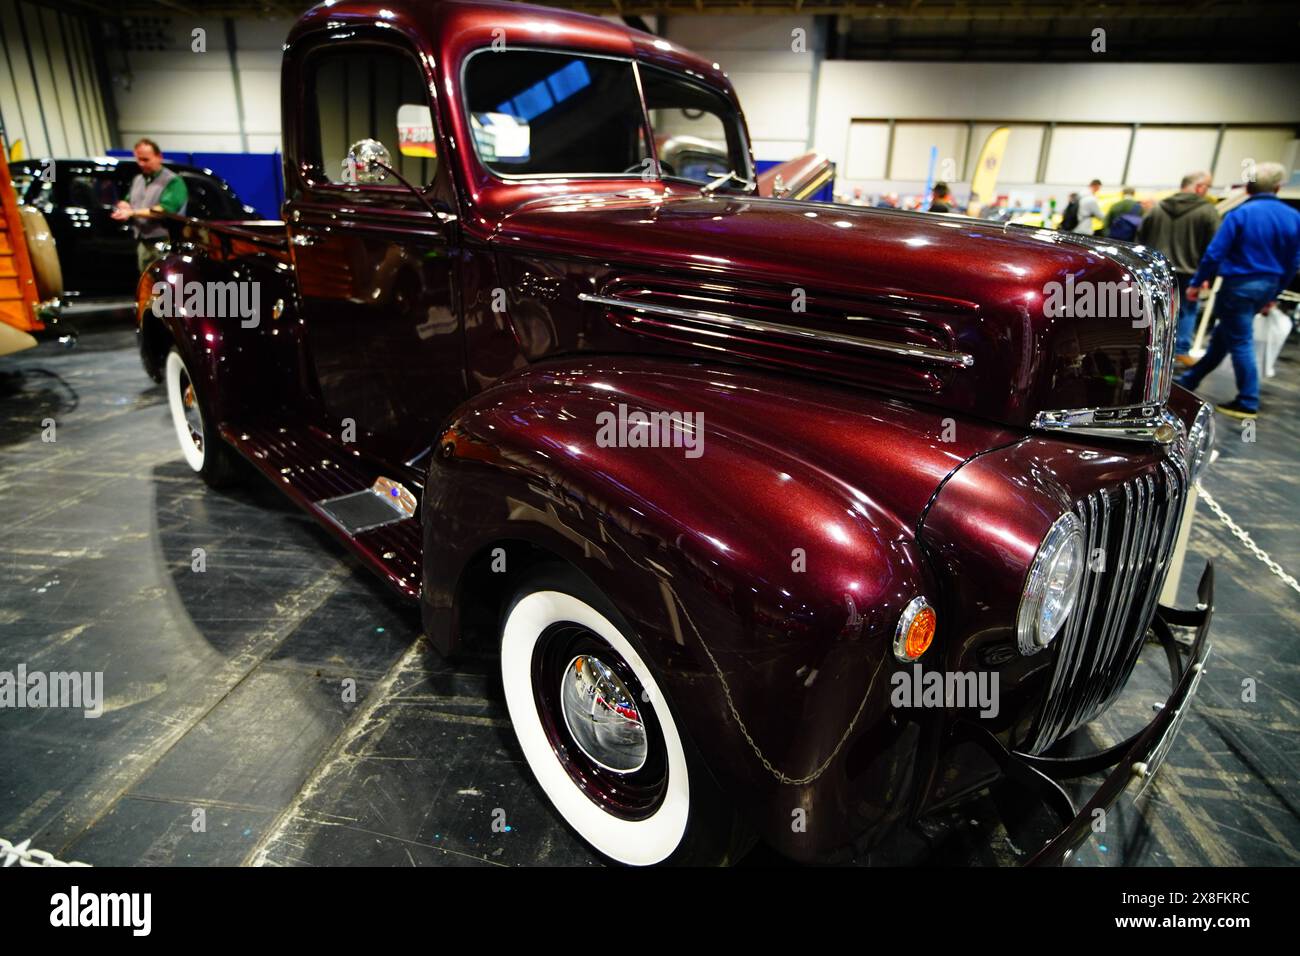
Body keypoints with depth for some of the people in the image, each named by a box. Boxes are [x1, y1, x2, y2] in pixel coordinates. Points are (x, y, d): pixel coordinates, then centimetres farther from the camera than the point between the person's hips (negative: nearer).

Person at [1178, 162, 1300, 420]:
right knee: (1222, 337, 18)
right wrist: (1273, 294, 19)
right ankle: (1190, 380, 29)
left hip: (1239, 285, -6)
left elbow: (1214, 253, -16)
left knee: (1240, 343, 0)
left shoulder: (1240, 214, -12)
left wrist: (1196, 283, -6)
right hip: (1267, 286, 6)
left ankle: (1248, 403, 3)